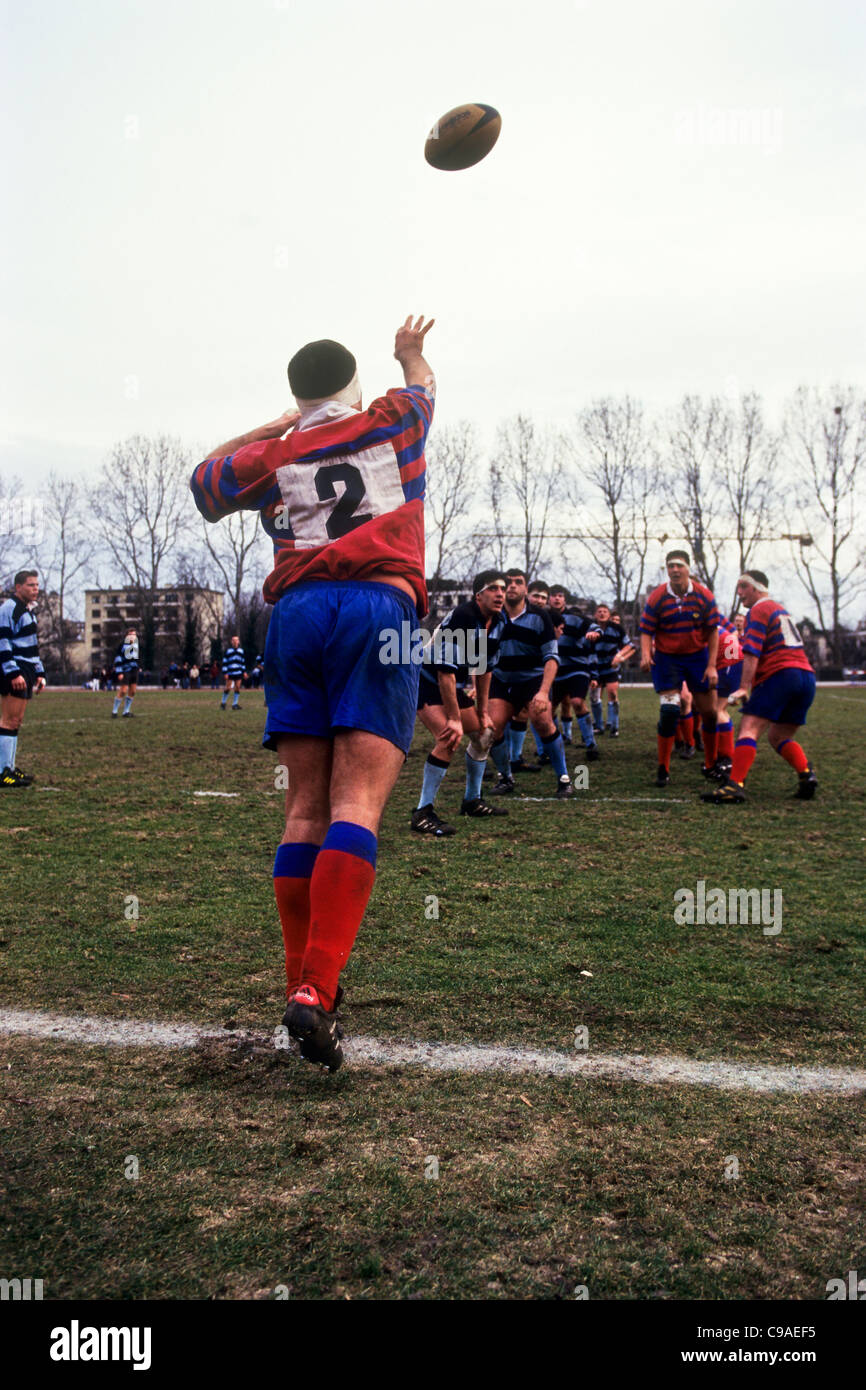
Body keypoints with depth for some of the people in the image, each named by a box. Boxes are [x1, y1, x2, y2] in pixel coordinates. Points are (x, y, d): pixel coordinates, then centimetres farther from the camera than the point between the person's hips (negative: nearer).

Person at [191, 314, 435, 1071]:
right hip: (379, 609, -2)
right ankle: (316, 989, -24)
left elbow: (203, 479, 39)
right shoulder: (392, 420, 19)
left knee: (305, 806, 5)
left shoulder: (272, 456, 20)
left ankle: (303, 982, 6)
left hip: (296, 613, 3)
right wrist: (411, 351, 64)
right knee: (357, 803, -12)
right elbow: (424, 384, 43)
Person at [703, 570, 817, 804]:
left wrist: (745, 688, -15)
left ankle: (735, 785, -29)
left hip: (780, 674, -9)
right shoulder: (781, 609, 27)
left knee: (749, 729, -14)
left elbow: (752, 654, -11)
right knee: (779, 737, 18)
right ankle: (807, 775, -3)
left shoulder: (758, 611, -1)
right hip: (806, 674, 9)